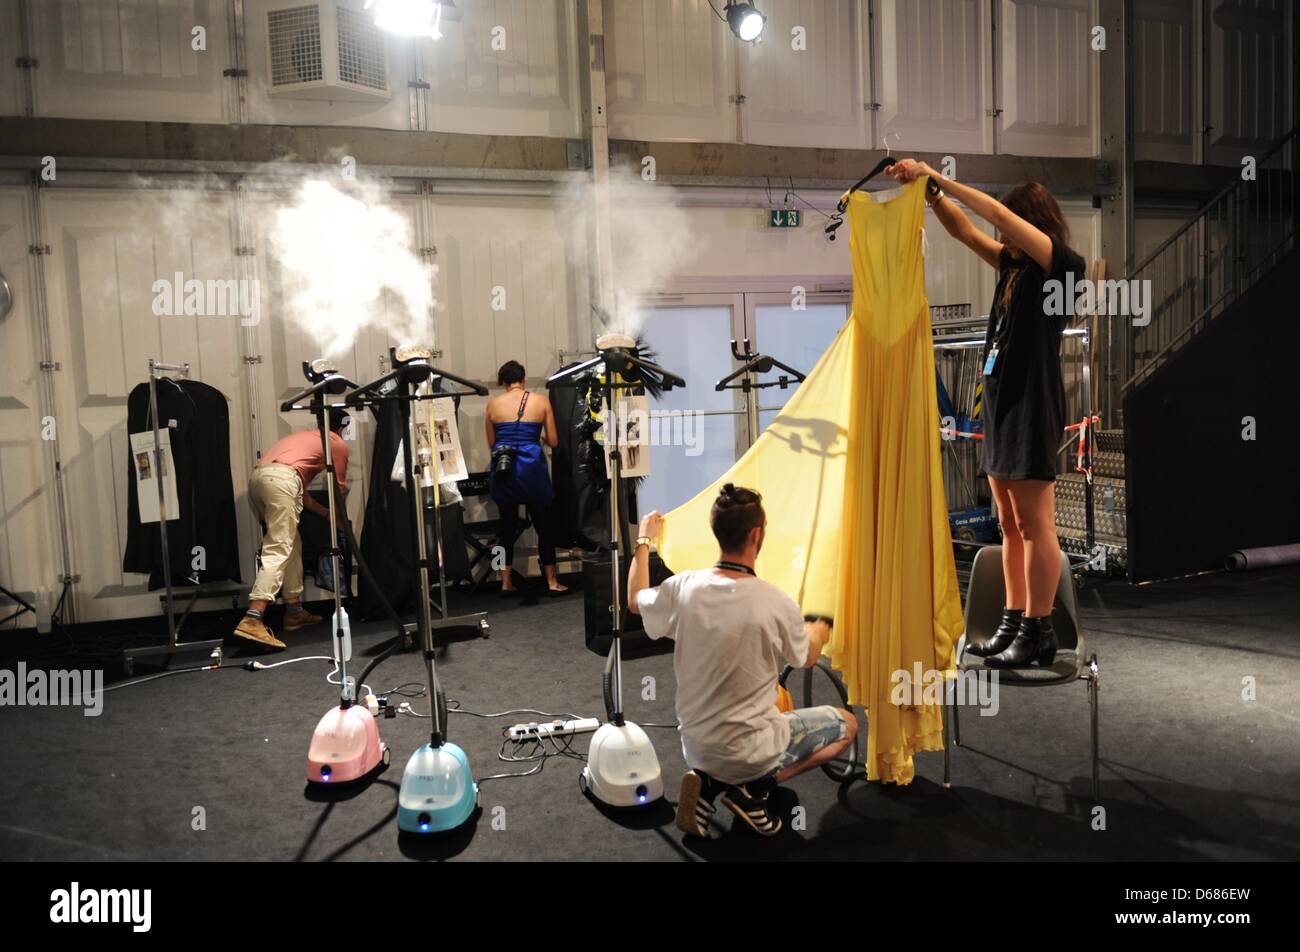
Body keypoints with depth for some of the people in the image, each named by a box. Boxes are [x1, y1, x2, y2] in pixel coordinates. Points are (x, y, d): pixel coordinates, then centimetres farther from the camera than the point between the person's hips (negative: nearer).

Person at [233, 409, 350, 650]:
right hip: (281, 478, -8)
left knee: (292, 546, 18)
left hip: (257, 476, 8)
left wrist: (326, 513, 47)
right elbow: (339, 489, 23)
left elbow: (300, 492, 39)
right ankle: (252, 621, -26)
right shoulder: (339, 443, 19)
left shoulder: (305, 436, 39)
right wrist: (342, 520, 39)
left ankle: (294, 611, 22)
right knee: (278, 550, -14)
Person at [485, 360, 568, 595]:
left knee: (508, 524, 12)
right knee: (543, 524, 8)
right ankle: (552, 582, 14)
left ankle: (506, 582, 18)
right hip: (531, 469, -2)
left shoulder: (493, 404, 4)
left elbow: (491, 443, 10)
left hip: (502, 470, 2)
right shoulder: (541, 400, 1)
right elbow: (553, 441, 3)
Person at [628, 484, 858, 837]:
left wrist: (643, 541, 23)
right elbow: (807, 658, 0)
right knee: (846, 724, 16)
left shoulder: (684, 587, -14)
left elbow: (635, 601, 10)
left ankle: (709, 782, 10)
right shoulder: (777, 604, -23)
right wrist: (818, 633, 24)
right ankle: (752, 788, 1)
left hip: (695, 748, 5)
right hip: (747, 753, -5)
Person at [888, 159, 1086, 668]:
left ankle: (1039, 632, 2)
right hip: (1000, 402, 9)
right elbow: (963, 230, 18)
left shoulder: (1060, 265, -6)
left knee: (1034, 523, -5)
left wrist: (938, 177, -10)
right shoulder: (1012, 266, 16)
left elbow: (1000, 214, -14)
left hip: (1033, 406, -9)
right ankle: (1013, 624, 18)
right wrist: (930, 190, 5)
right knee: (1010, 525, 11)